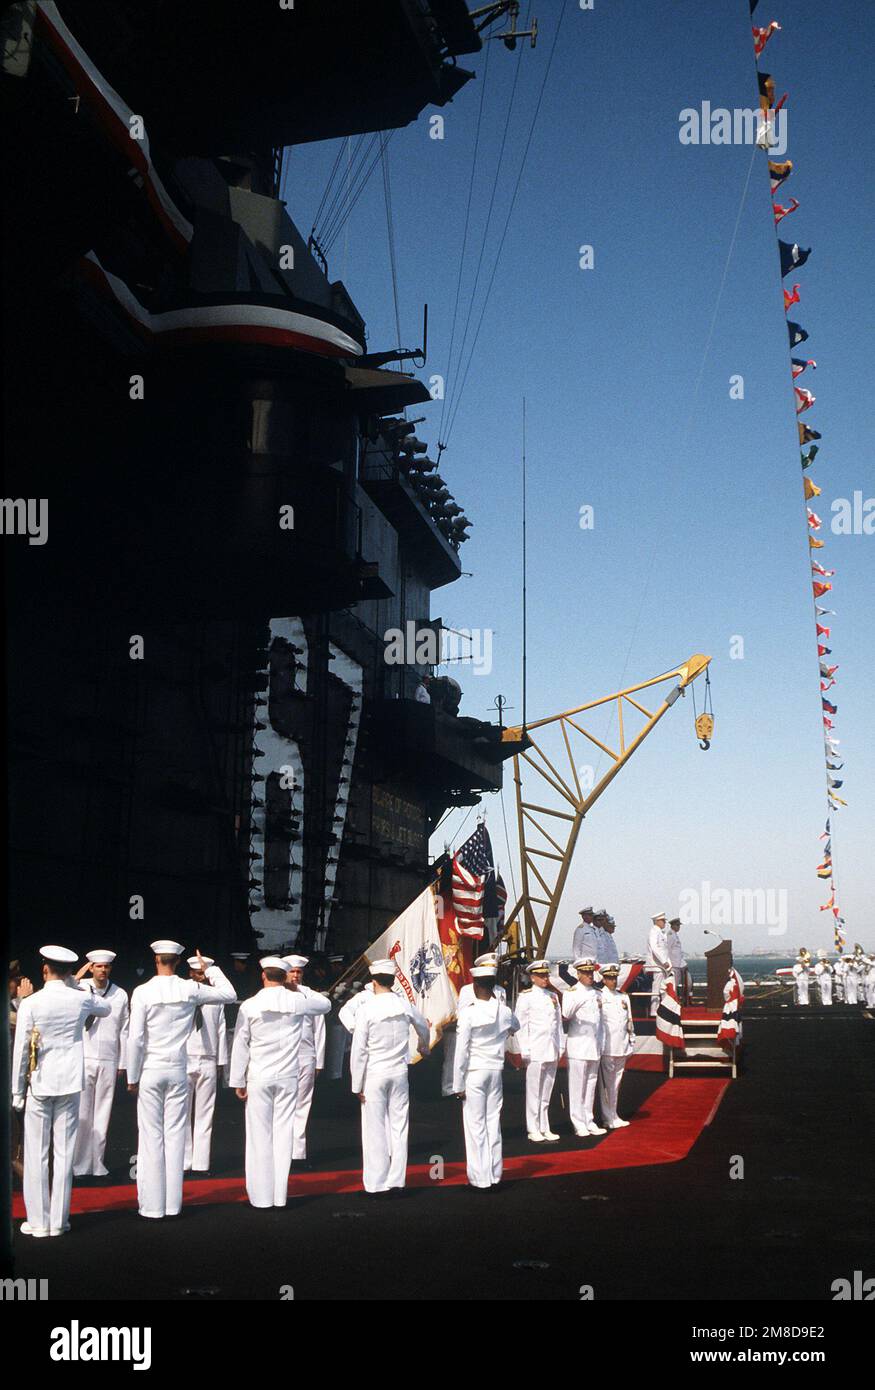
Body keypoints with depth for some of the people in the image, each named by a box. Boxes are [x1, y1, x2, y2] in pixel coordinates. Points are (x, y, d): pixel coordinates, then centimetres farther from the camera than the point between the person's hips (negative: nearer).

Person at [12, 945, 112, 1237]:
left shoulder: (30, 1003, -8)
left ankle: (38, 1221, 8)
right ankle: (59, 1221, 10)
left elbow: (21, 1050, -6)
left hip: (39, 1084, -2)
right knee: (64, 1153, 6)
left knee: (36, 1154, 5)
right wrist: (77, 985, 19)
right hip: (70, 1083, 2)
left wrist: (17, 1091, 3)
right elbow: (106, 1009, 21)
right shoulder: (80, 999, -1)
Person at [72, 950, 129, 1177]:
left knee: (102, 1114, 6)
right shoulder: (80, 988, -2)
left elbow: (124, 1030, 8)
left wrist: (122, 1063, 9)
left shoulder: (120, 995, 3)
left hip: (108, 1062, 2)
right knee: (81, 1114, -2)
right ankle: (79, 1165, 6)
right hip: (83, 1058, -2)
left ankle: (97, 1164, 14)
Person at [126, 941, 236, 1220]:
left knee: (151, 1137, 2)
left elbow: (136, 1038, -11)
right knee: (175, 1135, 8)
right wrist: (209, 969, 19)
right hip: (178, 1071, 2)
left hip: (150, 1071, -2)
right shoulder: (190, 990, -3)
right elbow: (229, 994, 10)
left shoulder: (143, 992, -10)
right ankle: (172, 1203, 13)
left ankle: (152, 1205, 6)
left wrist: (132, 1077, -2)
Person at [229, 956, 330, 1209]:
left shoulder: (249, 1006, -6)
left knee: (260, 1136, 4)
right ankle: (280, 1195, 9)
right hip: (288, 1077, 1)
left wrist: (238, 1081, 4)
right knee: (283, 1132, 6)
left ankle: (261, 1196, 6)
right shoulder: (297, 1001, -3)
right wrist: (299, 988, 16)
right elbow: (325, 1004, 16)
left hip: (259, 1078, -1)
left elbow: (240, 1045, -3)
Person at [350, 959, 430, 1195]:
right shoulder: (405, 1005, -1)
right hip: (399, 1072, 3)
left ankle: (377, 1182, 10)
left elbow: (358, 1051, -12)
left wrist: (357, 1085, -3)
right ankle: (396, 1180, 15)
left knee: (375, 1129, 5)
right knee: (399, 1127, 11)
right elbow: (423, 1028, 19)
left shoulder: (366, 1009, -13)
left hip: (374, 1075, -3)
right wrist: (424, 1049, 41)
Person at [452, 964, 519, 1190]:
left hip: (474, 1073, -5)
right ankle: (494, 1175, 18)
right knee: (494, 1123, 12)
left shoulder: (468, 1013, -15)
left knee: (475, 1125, 2)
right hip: (496, 1071, 5)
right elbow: (515, 1026, 26)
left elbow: (461, 1051, -14)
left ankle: (480, 1178, 6)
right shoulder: (503, 1011, 0)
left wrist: (458, 1083, -8)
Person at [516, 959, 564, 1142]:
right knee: (534, 1093, -2)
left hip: (552, 1052, 5)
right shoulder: (525, 997, -3)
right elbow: (521, 1025, -5)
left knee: (546, 1093, 10)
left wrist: (561, 1048, 12)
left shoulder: (553, 996, 15)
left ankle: (545, 1129, 17)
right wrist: (525, 1052, -9)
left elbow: (559, 1023, 17)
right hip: (535, 1052, -5)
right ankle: (533, 1131, 5)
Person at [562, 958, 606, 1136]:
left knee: (591, 1084, 10)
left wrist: (602, 1043, 16)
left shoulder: (597, 993, 14)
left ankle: (589, 1121, 17)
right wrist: (579, 1001, -38)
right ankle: (578, 1124, 2)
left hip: (594, 1048, 6)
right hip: (578, 1046, -6)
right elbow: (566, 1015, -22)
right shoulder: (571, 992, -4)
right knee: (577, 1086, -4)